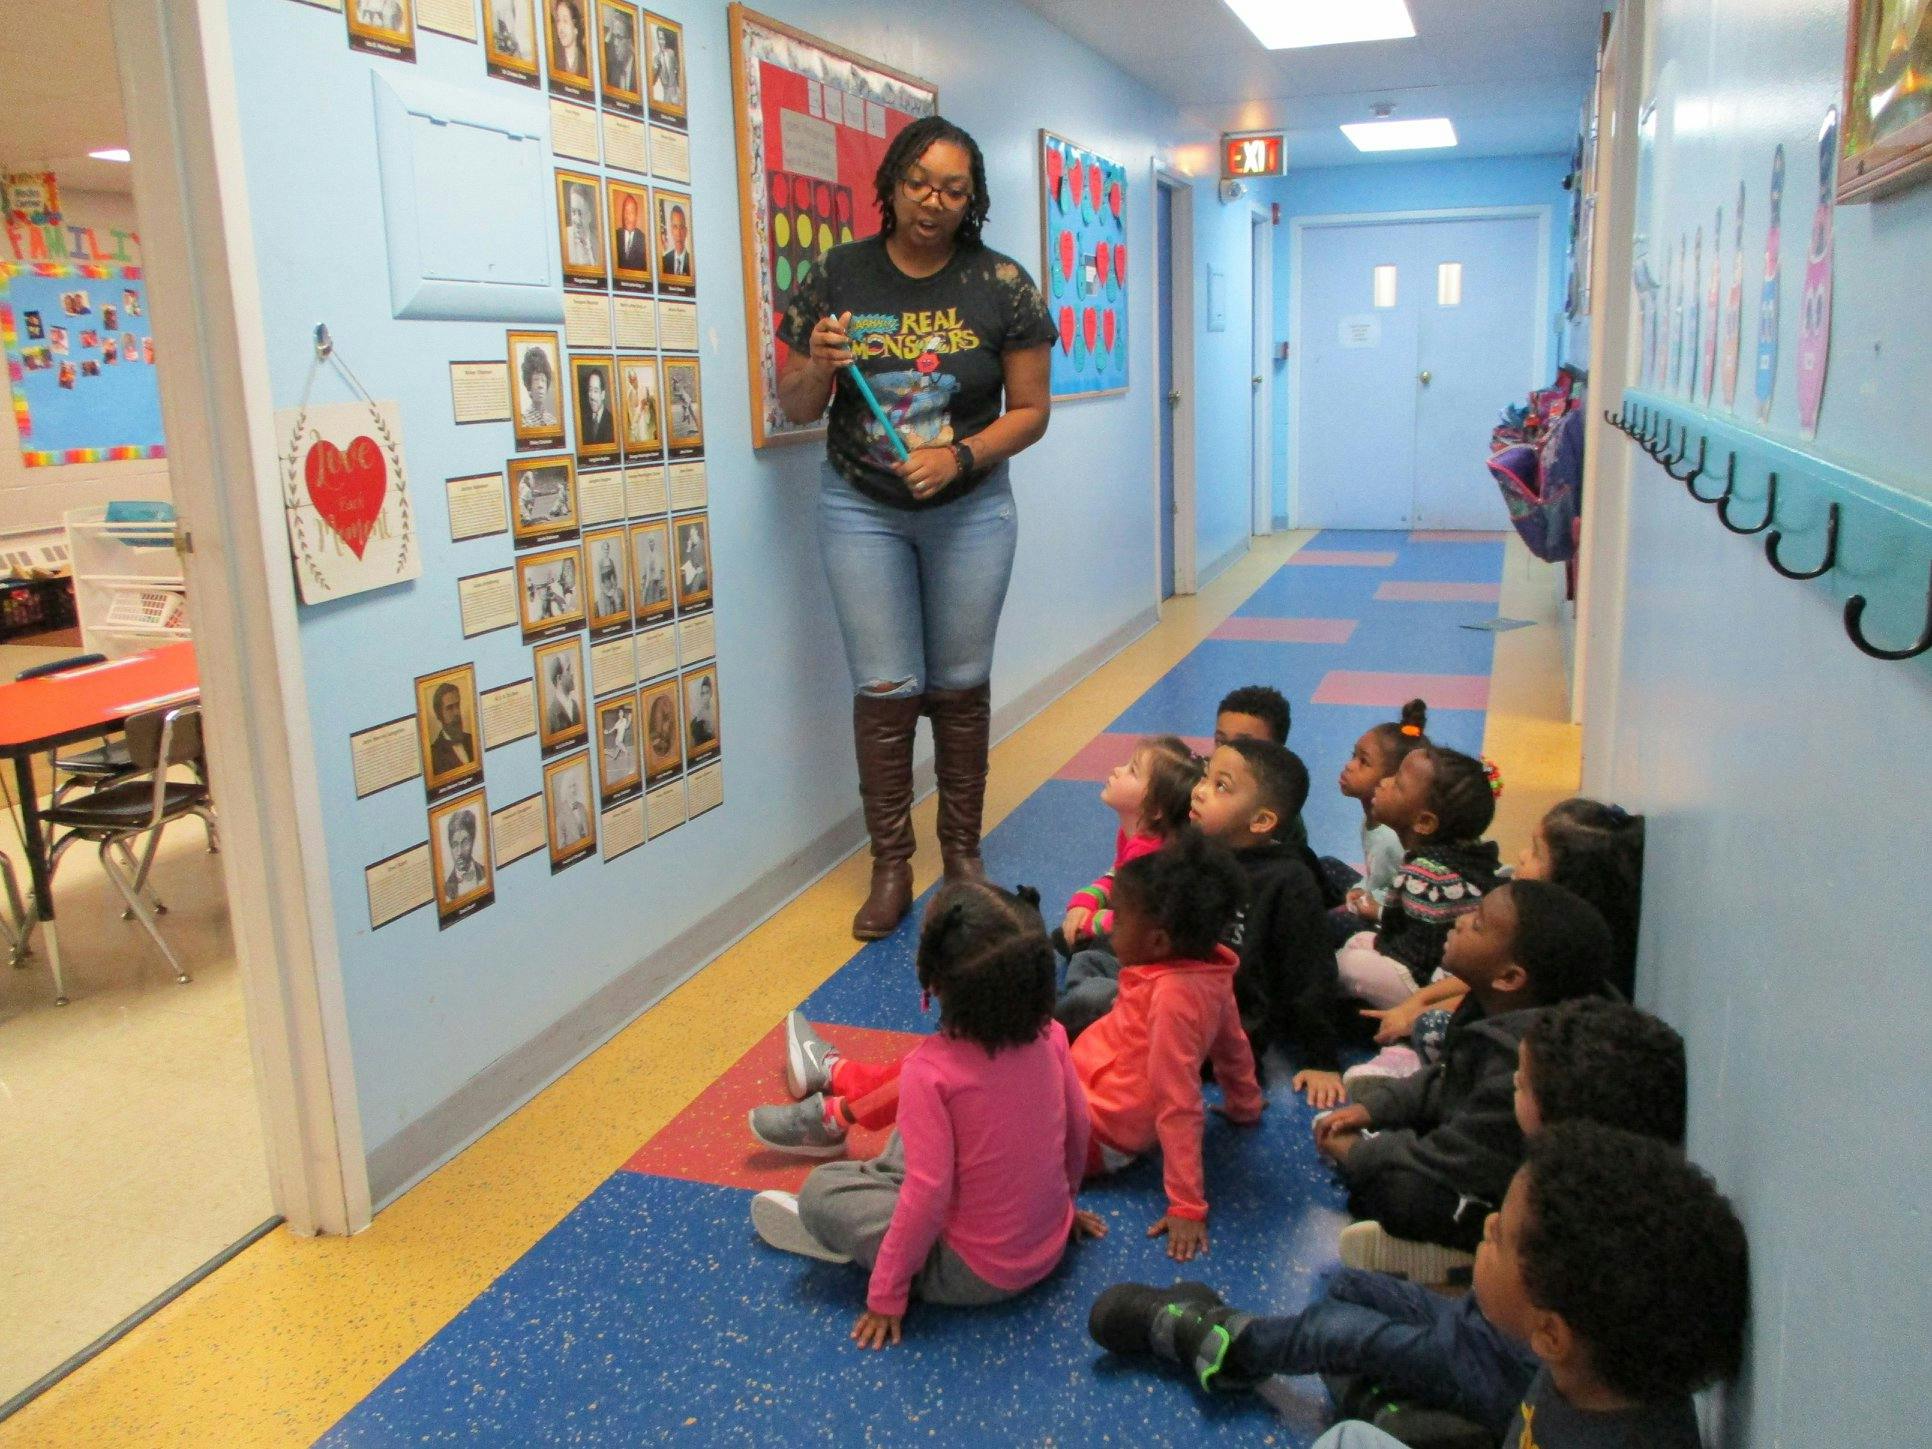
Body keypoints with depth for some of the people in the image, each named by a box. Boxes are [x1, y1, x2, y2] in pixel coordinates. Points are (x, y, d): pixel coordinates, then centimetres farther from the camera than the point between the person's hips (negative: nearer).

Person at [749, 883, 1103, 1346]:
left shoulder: (931, 1071, -29)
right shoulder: (1049, 1036, -13)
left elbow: (929, 1195, -25)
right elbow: (1078, 1131, 1)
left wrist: (887, 1294, -11)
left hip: (974, 1277, -6)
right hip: (1051, 1250, 6)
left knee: (820, 1191, 3)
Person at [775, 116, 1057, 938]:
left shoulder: (1002, 285, -5)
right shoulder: (839, 275, -3)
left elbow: (1030, 411, -2)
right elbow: (796, 407, 3)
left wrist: (960, 457, -18)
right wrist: (818, 367, -19)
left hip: (971, 508, 0)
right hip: (861, 508, 0)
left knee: (960, 685, 8)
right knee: (885, 690, 0)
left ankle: (962, 850, 24)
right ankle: (890, 869, 12)